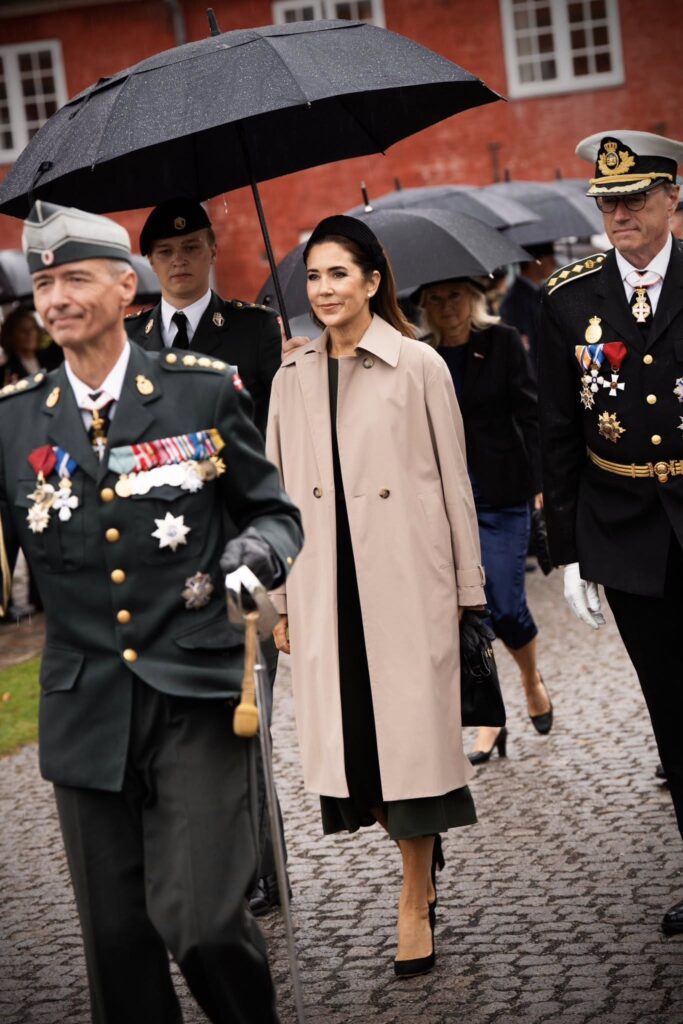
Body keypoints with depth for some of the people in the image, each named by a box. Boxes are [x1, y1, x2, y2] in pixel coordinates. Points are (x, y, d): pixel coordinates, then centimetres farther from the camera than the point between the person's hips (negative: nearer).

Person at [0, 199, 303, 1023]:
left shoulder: (204, 391, 0)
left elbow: (274, 511, 7)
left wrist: (262, 546, -13)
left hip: (196, 695, -2)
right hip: (86, 712, 3)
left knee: (200, 920, -10)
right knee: (116, 939, 8)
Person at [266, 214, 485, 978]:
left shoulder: (420, 367, -2)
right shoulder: (291, 379, 9)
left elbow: (453, 480, 0)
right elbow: (281, 492, 12)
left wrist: (467, 589, 0)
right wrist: (281, 601, 10)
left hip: (406, 577, -3)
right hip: (326, 585, 4)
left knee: (411, 728, -2)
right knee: (355, 732, 4)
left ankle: (415, 900, 7)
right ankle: (421, 865, 24)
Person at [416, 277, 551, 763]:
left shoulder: (503, 342, -1)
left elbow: (530, 414, -3)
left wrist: (539, 482, -8)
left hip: (500, 494, -2)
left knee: (507, 607, -2)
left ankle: (532, 680, 29)